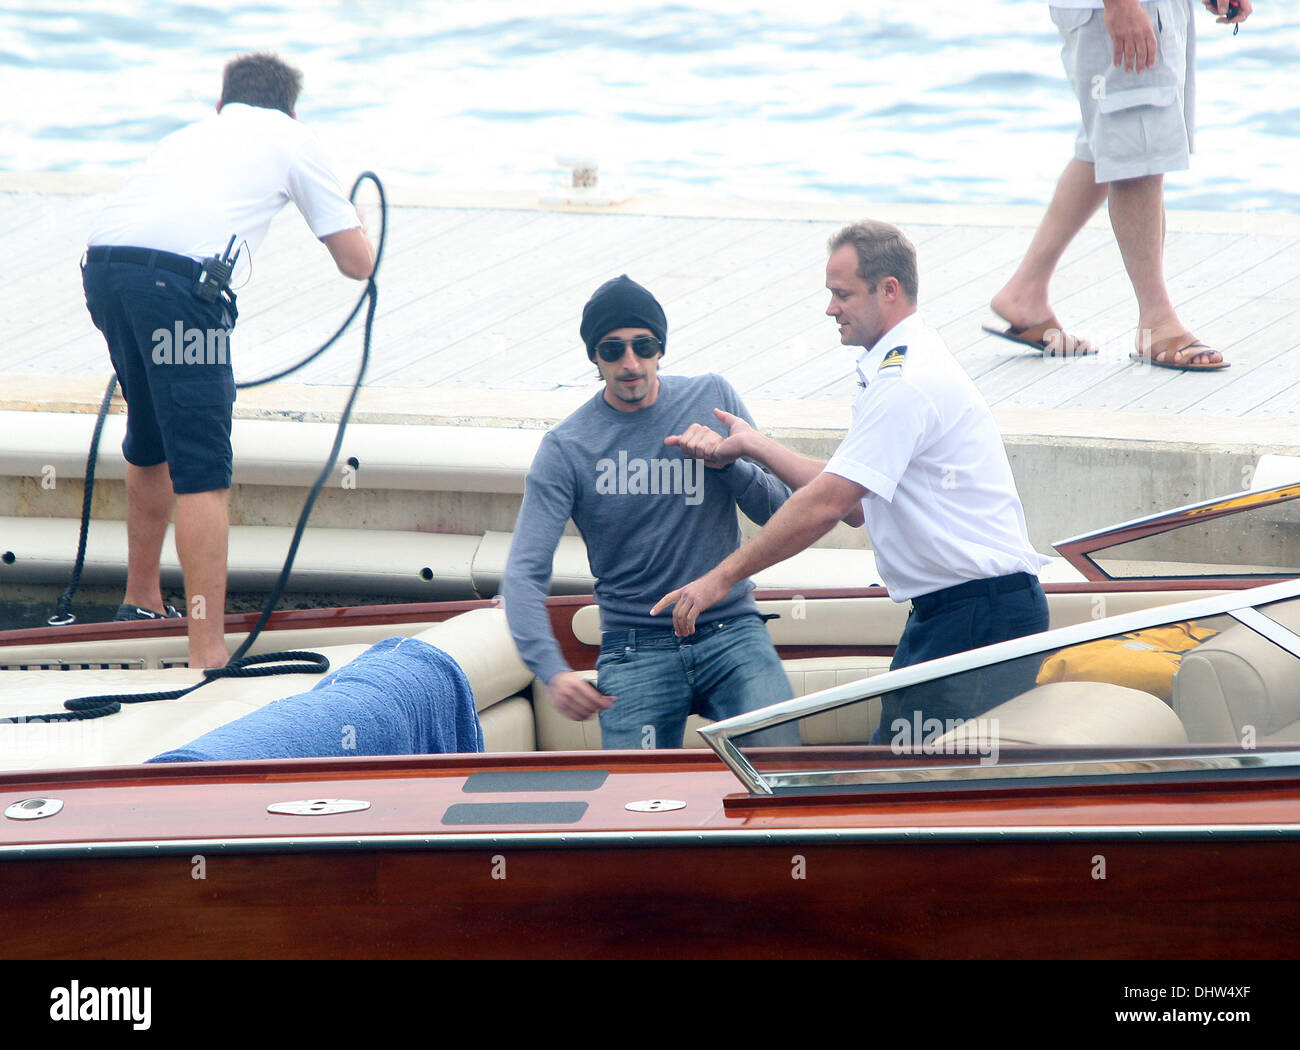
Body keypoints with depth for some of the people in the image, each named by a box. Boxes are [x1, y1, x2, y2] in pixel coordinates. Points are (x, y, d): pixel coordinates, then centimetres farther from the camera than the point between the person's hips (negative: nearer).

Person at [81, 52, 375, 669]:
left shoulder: (193, 133, 37)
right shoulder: (290, 138, 23)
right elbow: (358, 264, 25)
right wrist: (353, 222, 47)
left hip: (100, 264, 6)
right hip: (177, 273, -6)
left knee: (150, 444, 27)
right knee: (201, 469, -8)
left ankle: (141, 604, 42)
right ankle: (208, 654, -16)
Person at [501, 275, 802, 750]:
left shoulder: (712, 398, 6)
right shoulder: (566, 448, -1)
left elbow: (779, 512, 11)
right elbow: (525, 572, -8)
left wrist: (727, 462, -10)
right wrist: (552, 671, -25)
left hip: (732, 630, 1)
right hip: (635, 652, -1)